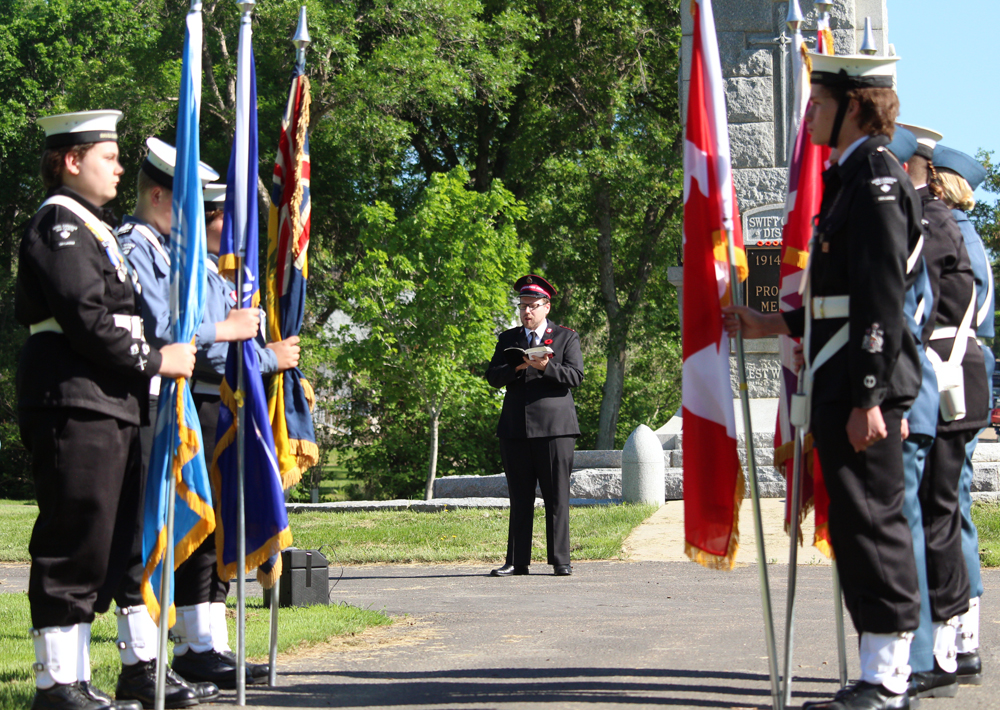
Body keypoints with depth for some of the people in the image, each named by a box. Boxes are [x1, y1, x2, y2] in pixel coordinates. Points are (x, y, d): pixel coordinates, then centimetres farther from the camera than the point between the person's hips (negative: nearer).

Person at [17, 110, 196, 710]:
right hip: (75, 407, -10)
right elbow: (86, 320, -18)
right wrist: (155, 361, -12)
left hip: (110, 410, 10)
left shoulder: (92, 228, 23)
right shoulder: (59, 225, -9)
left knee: (104, 550, 12)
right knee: (74, 547, -8)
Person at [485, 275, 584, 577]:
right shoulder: (508, 339, 17)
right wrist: (516, 367, -13)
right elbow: (492, 377, 7)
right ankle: (517, 562, 8)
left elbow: (576, 376, -4)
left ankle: (560, 560, 0)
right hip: (515, 429, 3)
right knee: (519, 499, 5)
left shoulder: (567, 337, 8)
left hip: (555, 427, -3)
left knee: (557, 498, -3)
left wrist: (545, 366, -20)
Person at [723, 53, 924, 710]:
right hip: (842, 389, 10)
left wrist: (870, 397, -21)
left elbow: (882, 299, -18)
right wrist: (776, 325, 24)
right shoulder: (854, 179, 19)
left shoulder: (877, 179, -12)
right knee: (861, 528, 11)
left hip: (863, 390, -10)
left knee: (871, 525, -8)